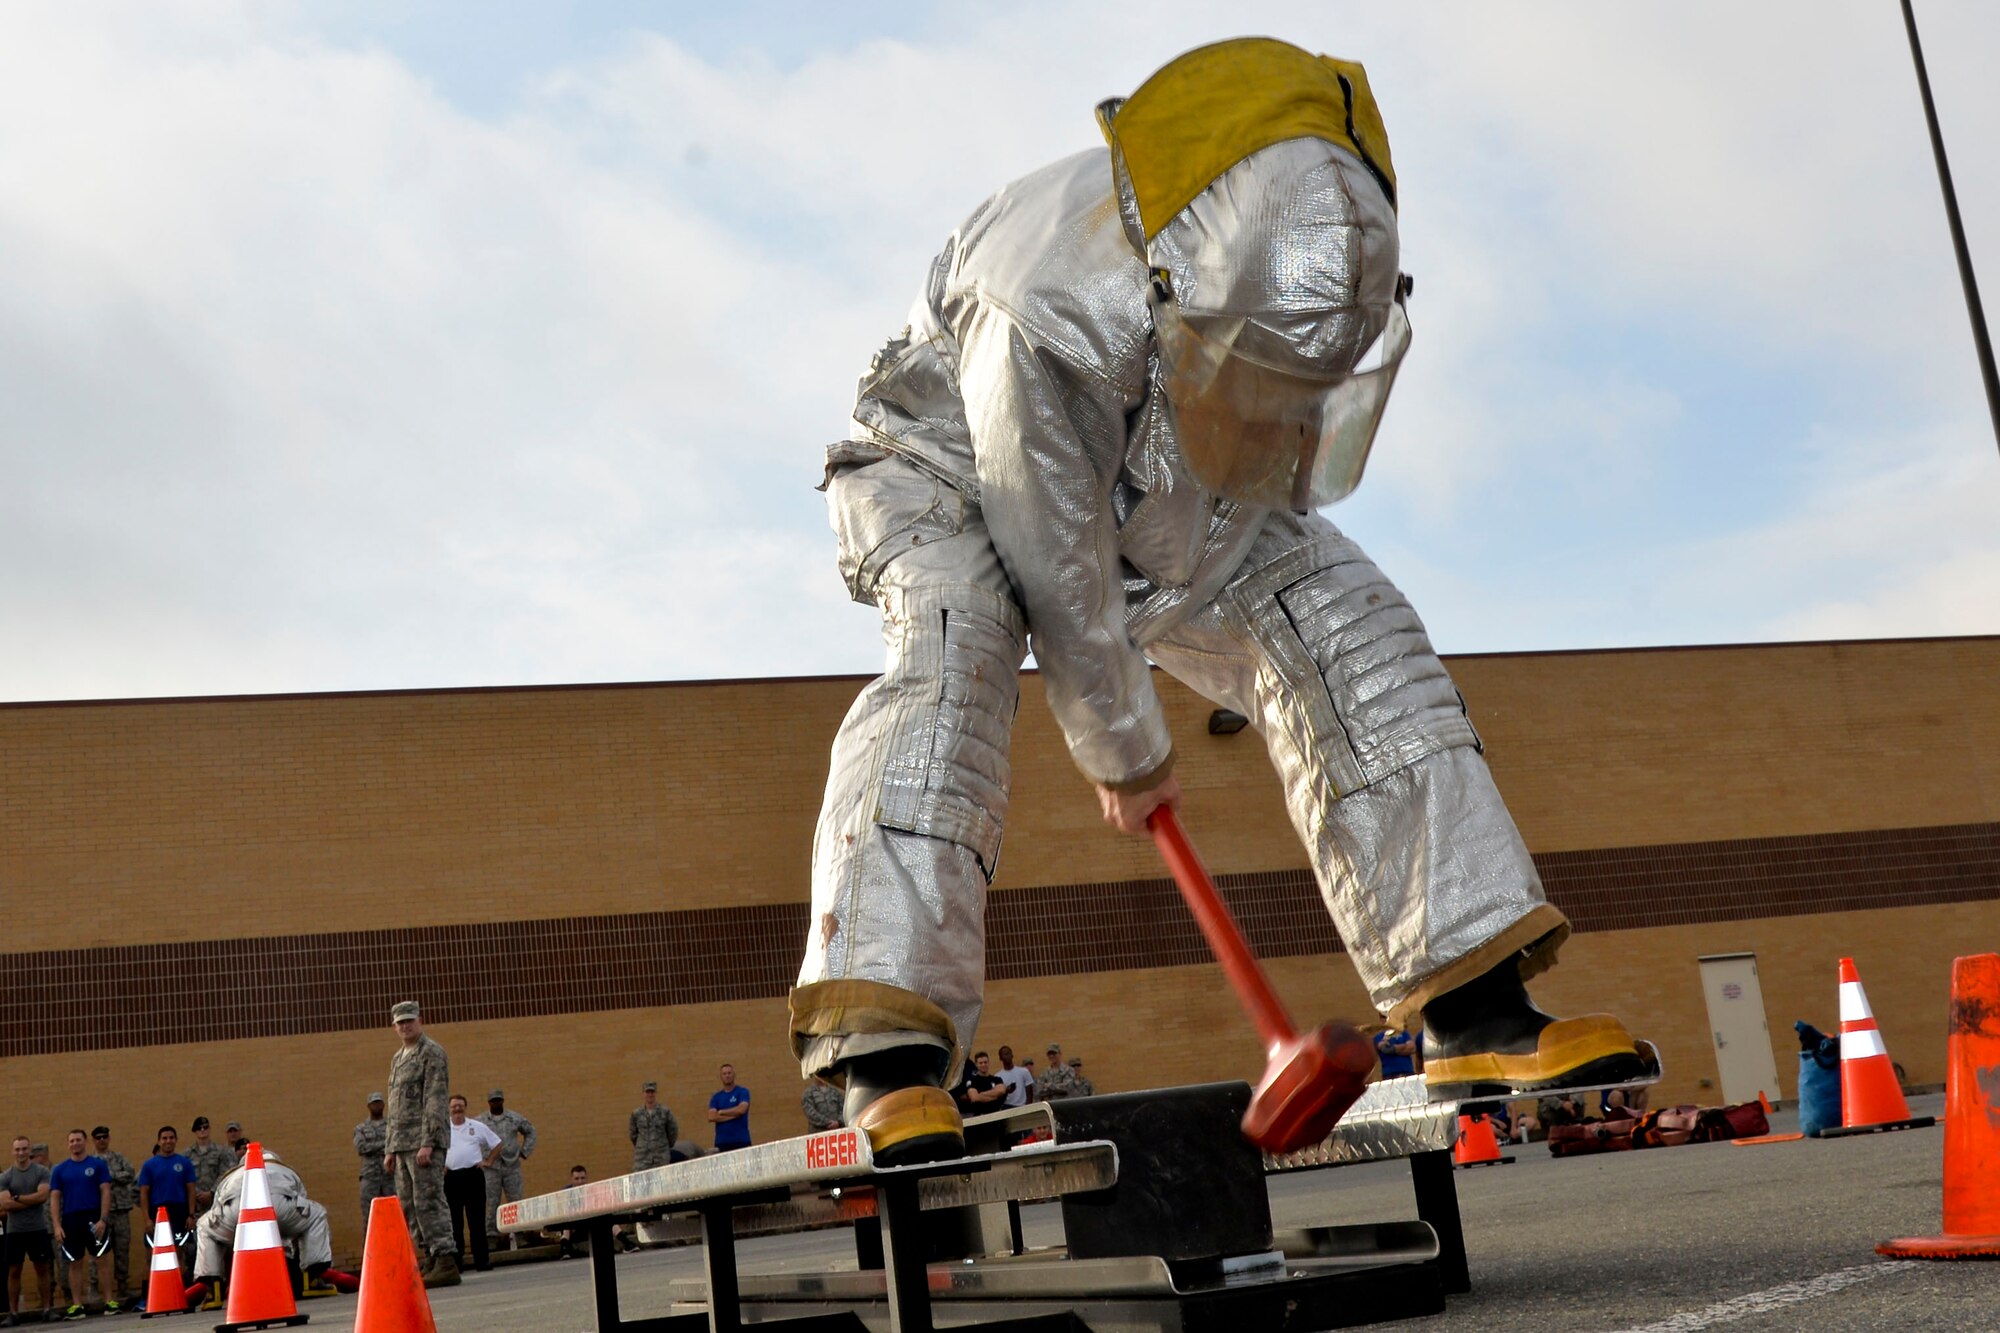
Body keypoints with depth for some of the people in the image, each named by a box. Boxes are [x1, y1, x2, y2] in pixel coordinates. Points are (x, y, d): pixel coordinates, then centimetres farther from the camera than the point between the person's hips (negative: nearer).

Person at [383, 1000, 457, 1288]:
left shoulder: (432, 1053, -4)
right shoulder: (397, 1059, 21)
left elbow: (436, 1100, -13)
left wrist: (428, 1142, -20)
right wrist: (390, 1149, 18)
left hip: (424, 1142, -9)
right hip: (402, 1144, 9)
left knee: (428, 1202, -13)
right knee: (409, 1208, 6)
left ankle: (446, 1261, -13)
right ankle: (431, 1261, 9)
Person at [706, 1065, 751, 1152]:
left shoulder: (743, 1092, 4)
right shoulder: (716, 1097, 13)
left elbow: (741, 1109, -13)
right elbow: (712, 1117, -1)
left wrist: (721, 1112, -1)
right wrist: (733, 1115, -7)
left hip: (741, 1140, -3)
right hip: (722, 1142, 3)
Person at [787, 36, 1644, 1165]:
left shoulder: (1336, 266, -23)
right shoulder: (1051, 317, -42)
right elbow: (1057, 573, -29)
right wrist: (1126, 755, -15)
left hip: (1159, 508, 5)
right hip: (958, 480, -5)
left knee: (1342, 616, -16)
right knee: (956, 645, -37)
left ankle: (1477, 1016, -17)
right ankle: (889, 1049, -40)